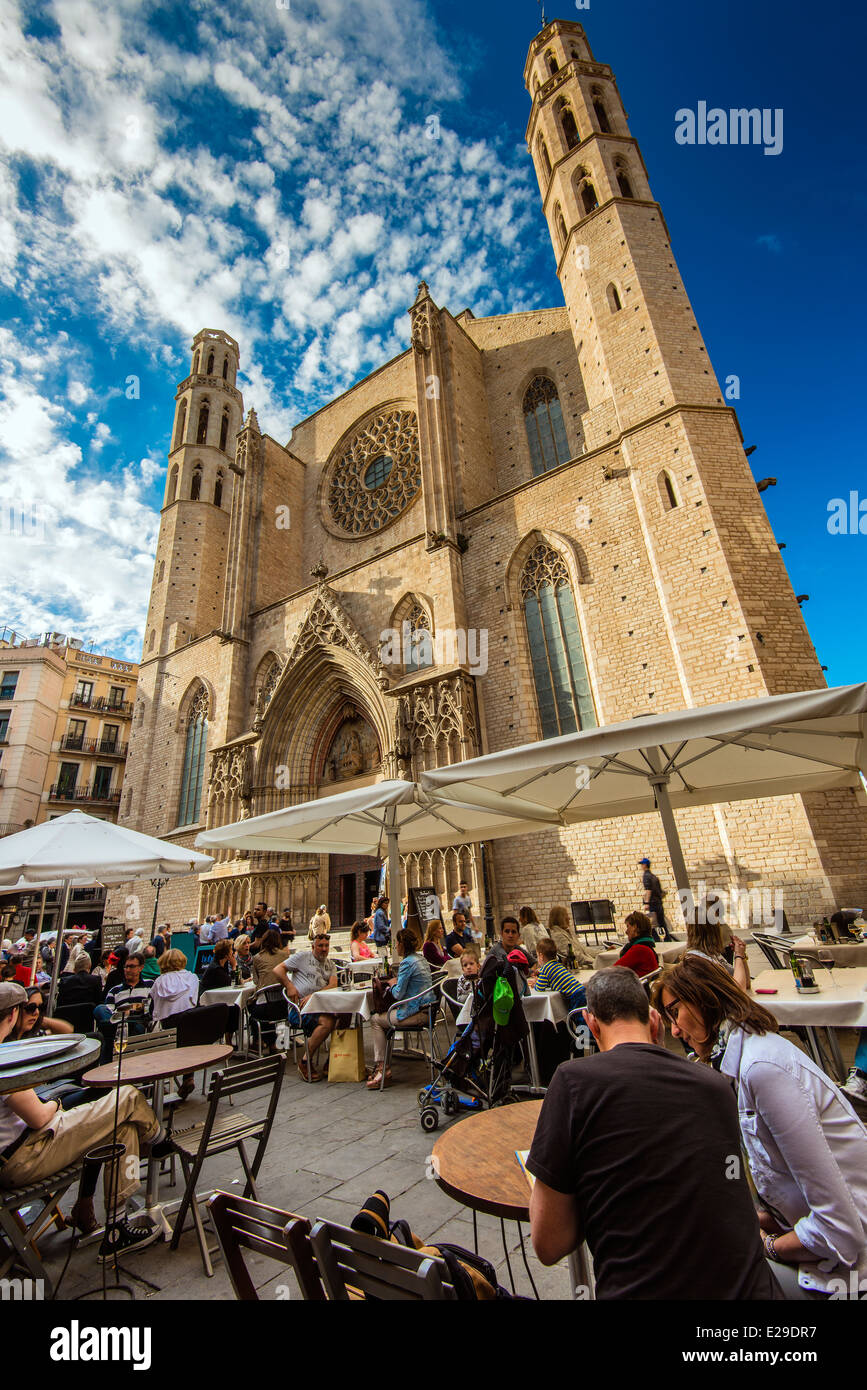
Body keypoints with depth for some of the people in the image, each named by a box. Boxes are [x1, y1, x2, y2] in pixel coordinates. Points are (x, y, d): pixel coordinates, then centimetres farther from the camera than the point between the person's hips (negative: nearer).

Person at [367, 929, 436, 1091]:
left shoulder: (407, 962, -18)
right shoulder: (421, 958, 11)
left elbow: (398, 994, -18)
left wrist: (392, 984, 1)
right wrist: (397, 982, 12)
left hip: (416, 1013, -10)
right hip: (427, 1009, 10)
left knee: (375, 1020, 8)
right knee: (381, 1016, 19)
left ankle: (381, 1067, 12)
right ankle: (380, 1068, 18)